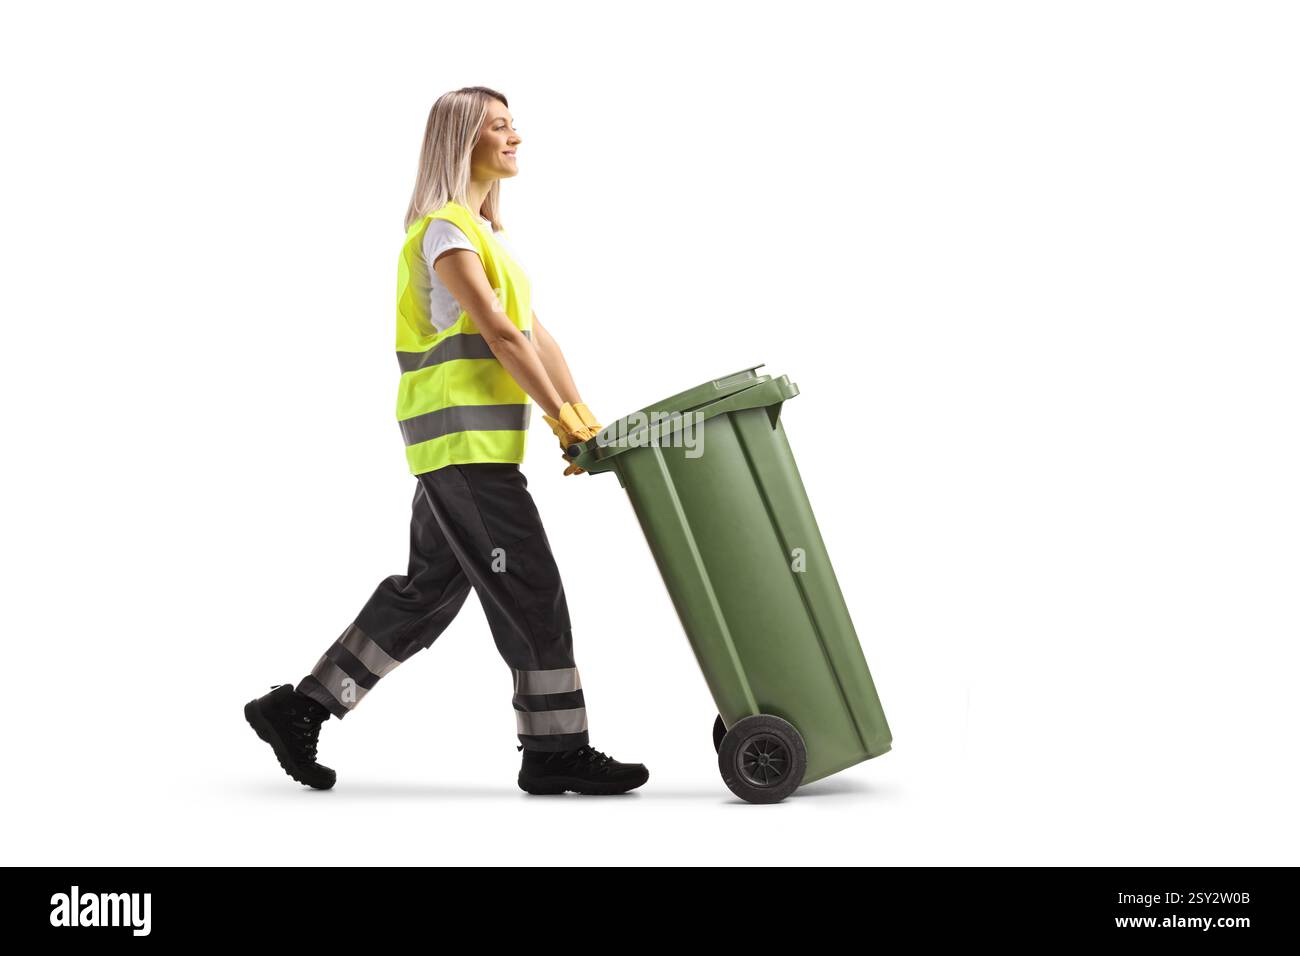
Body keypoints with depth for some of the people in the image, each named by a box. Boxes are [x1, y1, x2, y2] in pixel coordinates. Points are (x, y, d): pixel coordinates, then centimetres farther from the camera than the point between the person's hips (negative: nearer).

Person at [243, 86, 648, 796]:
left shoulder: (488, 232, 21)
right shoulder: (444, 228, -9)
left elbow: (536, 334, 16)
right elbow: (500, 335, -16)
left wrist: (586, 417, 9)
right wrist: (562, 419, -16)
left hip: (464, 442, 10)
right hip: (462, 437, -10)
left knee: (428, 590, 12)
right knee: (529, 587, -5)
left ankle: (298, 710, 20)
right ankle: (555, 751, 5)